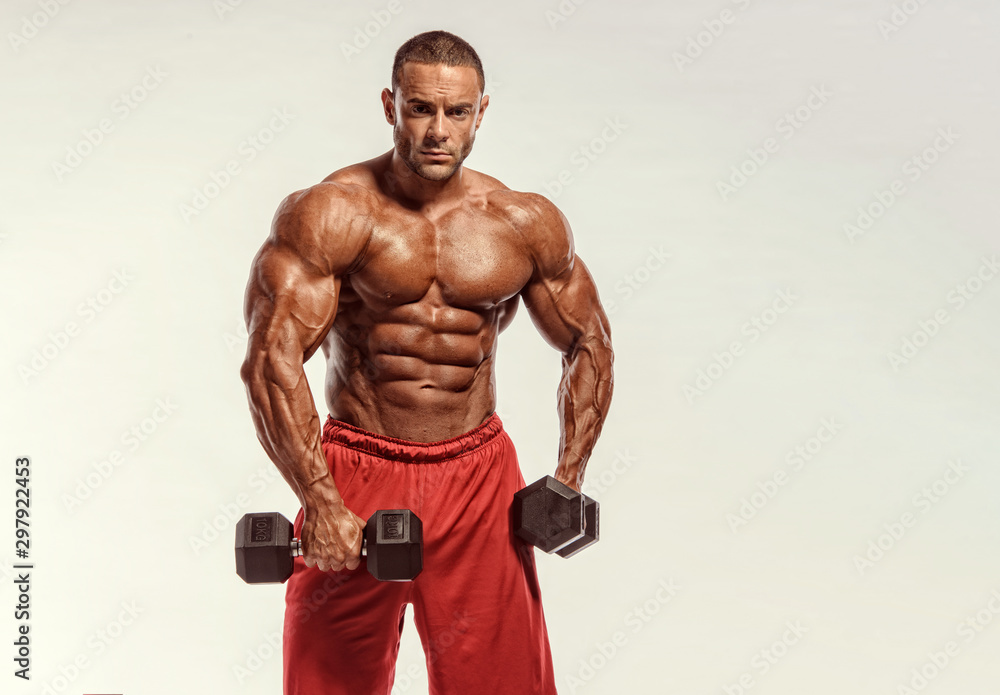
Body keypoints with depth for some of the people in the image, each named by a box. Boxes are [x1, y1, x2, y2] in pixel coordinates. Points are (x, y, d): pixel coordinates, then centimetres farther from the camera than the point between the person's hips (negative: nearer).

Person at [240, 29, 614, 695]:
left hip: (479, 476, 2)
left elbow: (589, 345, 10)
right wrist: (319, 500, -23)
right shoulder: (327, 215, -11)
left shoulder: (528, 224, 0)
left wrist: (570, 478, 2)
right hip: (359, 471, -2)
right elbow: (272, 358, -17)